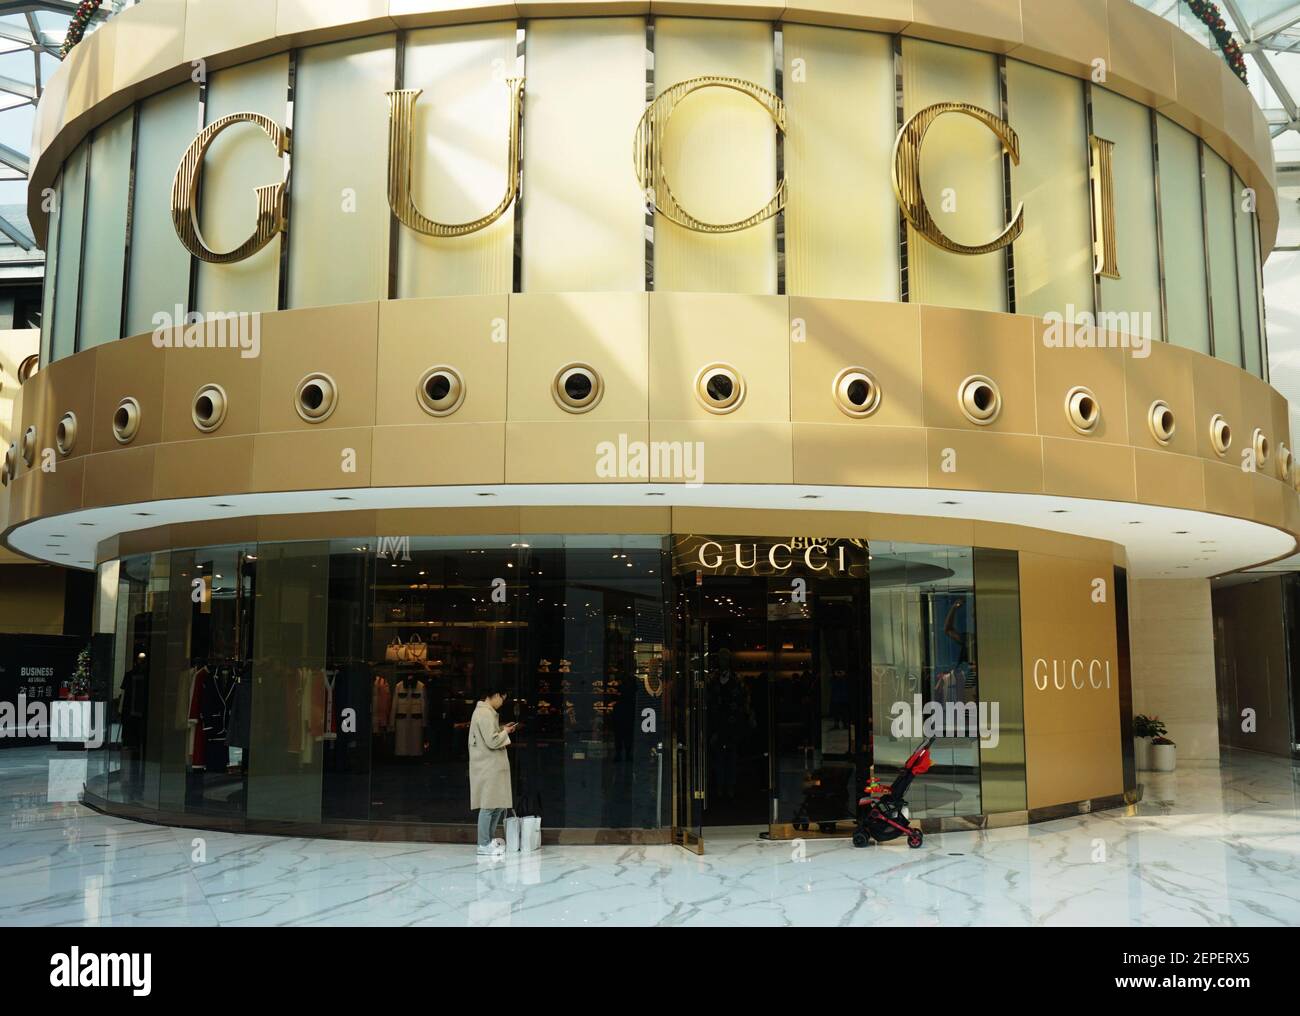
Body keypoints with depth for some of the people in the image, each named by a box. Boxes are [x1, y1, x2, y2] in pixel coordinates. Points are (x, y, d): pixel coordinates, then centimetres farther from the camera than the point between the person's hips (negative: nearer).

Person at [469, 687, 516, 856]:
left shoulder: (484, 711, 15)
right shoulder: (485, 714, -17)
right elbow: (492, 741, -22)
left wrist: (502, 729, 12)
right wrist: (505, 732, -6)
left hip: (492, 766, 10)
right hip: (488, 766, -10)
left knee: (497, 803, 15)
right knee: (489, 805, -5)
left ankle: (490, 839, 22)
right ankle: (484, 845, 1)